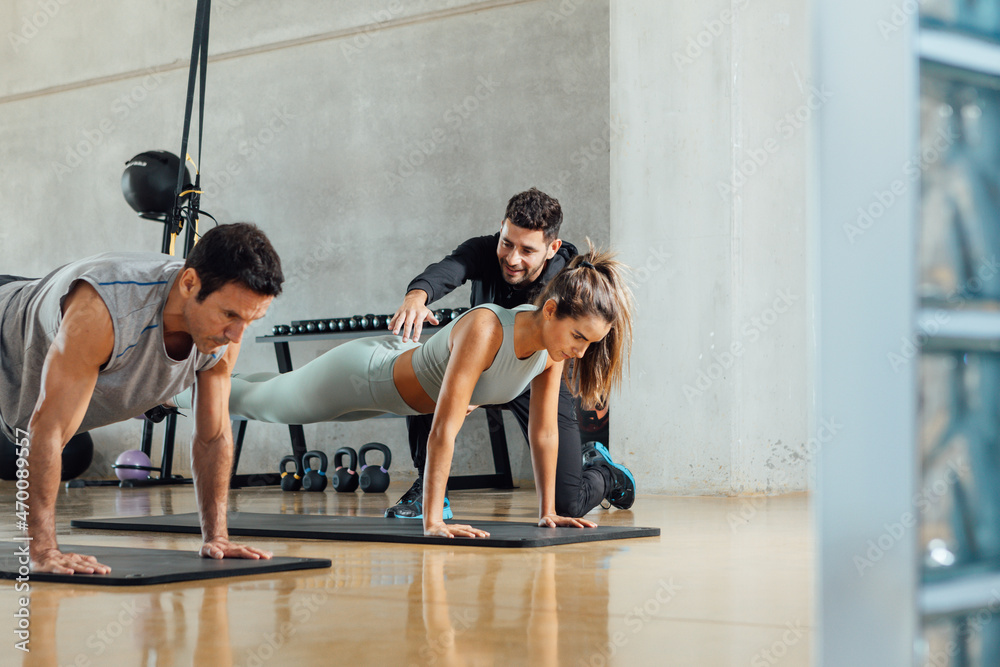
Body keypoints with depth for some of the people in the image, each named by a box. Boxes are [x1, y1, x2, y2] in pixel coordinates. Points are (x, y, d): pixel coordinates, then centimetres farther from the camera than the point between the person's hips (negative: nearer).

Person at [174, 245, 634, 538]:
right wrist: (432, 520, -43)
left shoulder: (552, 345, -22)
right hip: (361, 375, -6)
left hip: (403, 368, 7)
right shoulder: (484, 330, -44)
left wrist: (548, 511, -8)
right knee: (258, 402, 19)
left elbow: (544, 430, -11)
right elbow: (444, 429, -44)